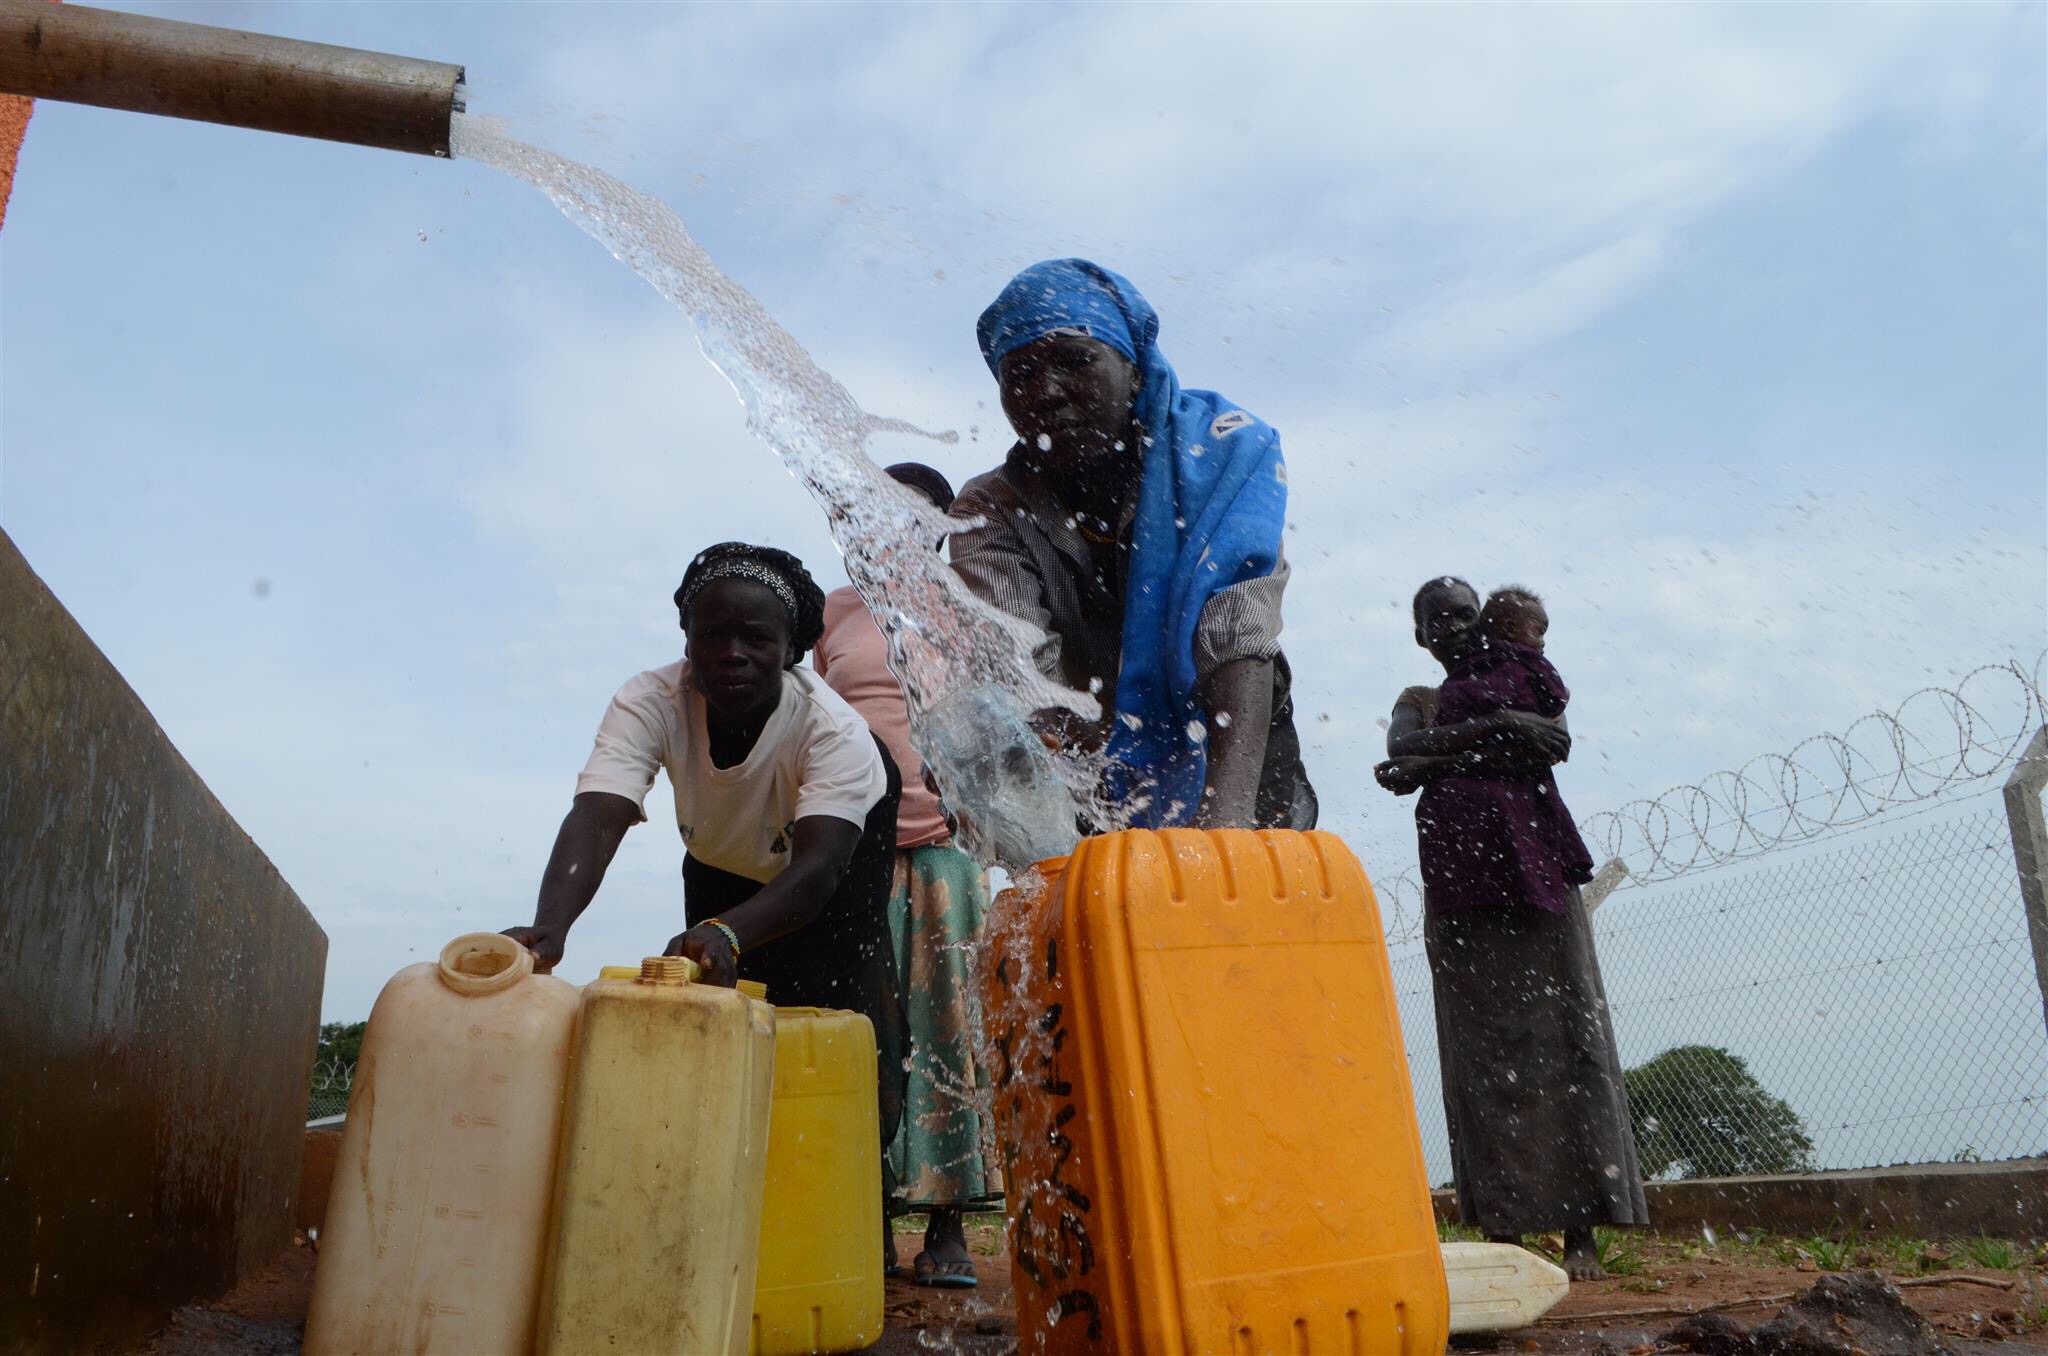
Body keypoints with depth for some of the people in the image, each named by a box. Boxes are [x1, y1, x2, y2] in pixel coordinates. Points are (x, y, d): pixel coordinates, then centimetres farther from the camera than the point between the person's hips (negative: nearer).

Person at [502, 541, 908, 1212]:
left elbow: (816, 870, -50)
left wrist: (726, 933, -69)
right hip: (723, 862, 3)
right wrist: (549, 927, -66)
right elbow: (595, 819, -46)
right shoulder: (650, 703, -33)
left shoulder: (833, 729, -39)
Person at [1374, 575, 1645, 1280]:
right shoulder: (1417, 703, 21)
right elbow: (1402, 763, -1)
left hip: (1534, 864, -1)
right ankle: (1502, 1228, -1)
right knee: (1483, 1049, -2)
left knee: (1564, 1035, -7)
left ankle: (1579, 1229, -5)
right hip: (1459, 881, 1)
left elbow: (1552, 741, -3)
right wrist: (1499, 727, -10)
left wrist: (1445, 750, -8)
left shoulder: (1525, 676, 18)